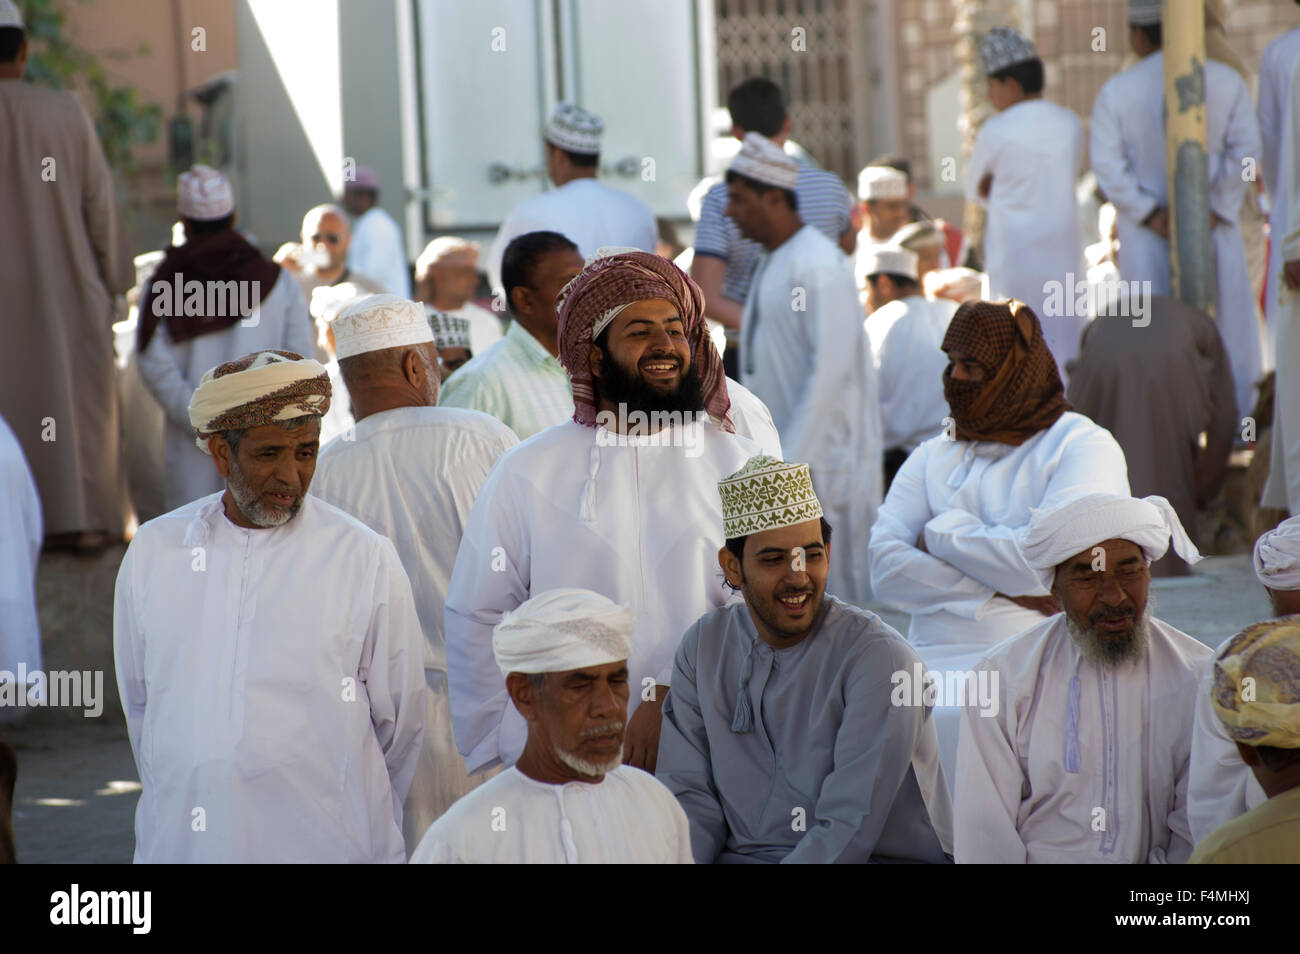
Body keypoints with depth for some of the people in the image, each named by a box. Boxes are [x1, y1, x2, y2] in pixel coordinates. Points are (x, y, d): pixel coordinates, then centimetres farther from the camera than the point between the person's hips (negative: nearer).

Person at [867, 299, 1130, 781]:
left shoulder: (1083, 447, 5)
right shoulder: (932, 456, 20)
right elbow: (886, 566, 5)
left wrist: (942, 533, 0)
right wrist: (995, 594, -8)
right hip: (934, 660, 4)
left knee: (952, 719, -34)